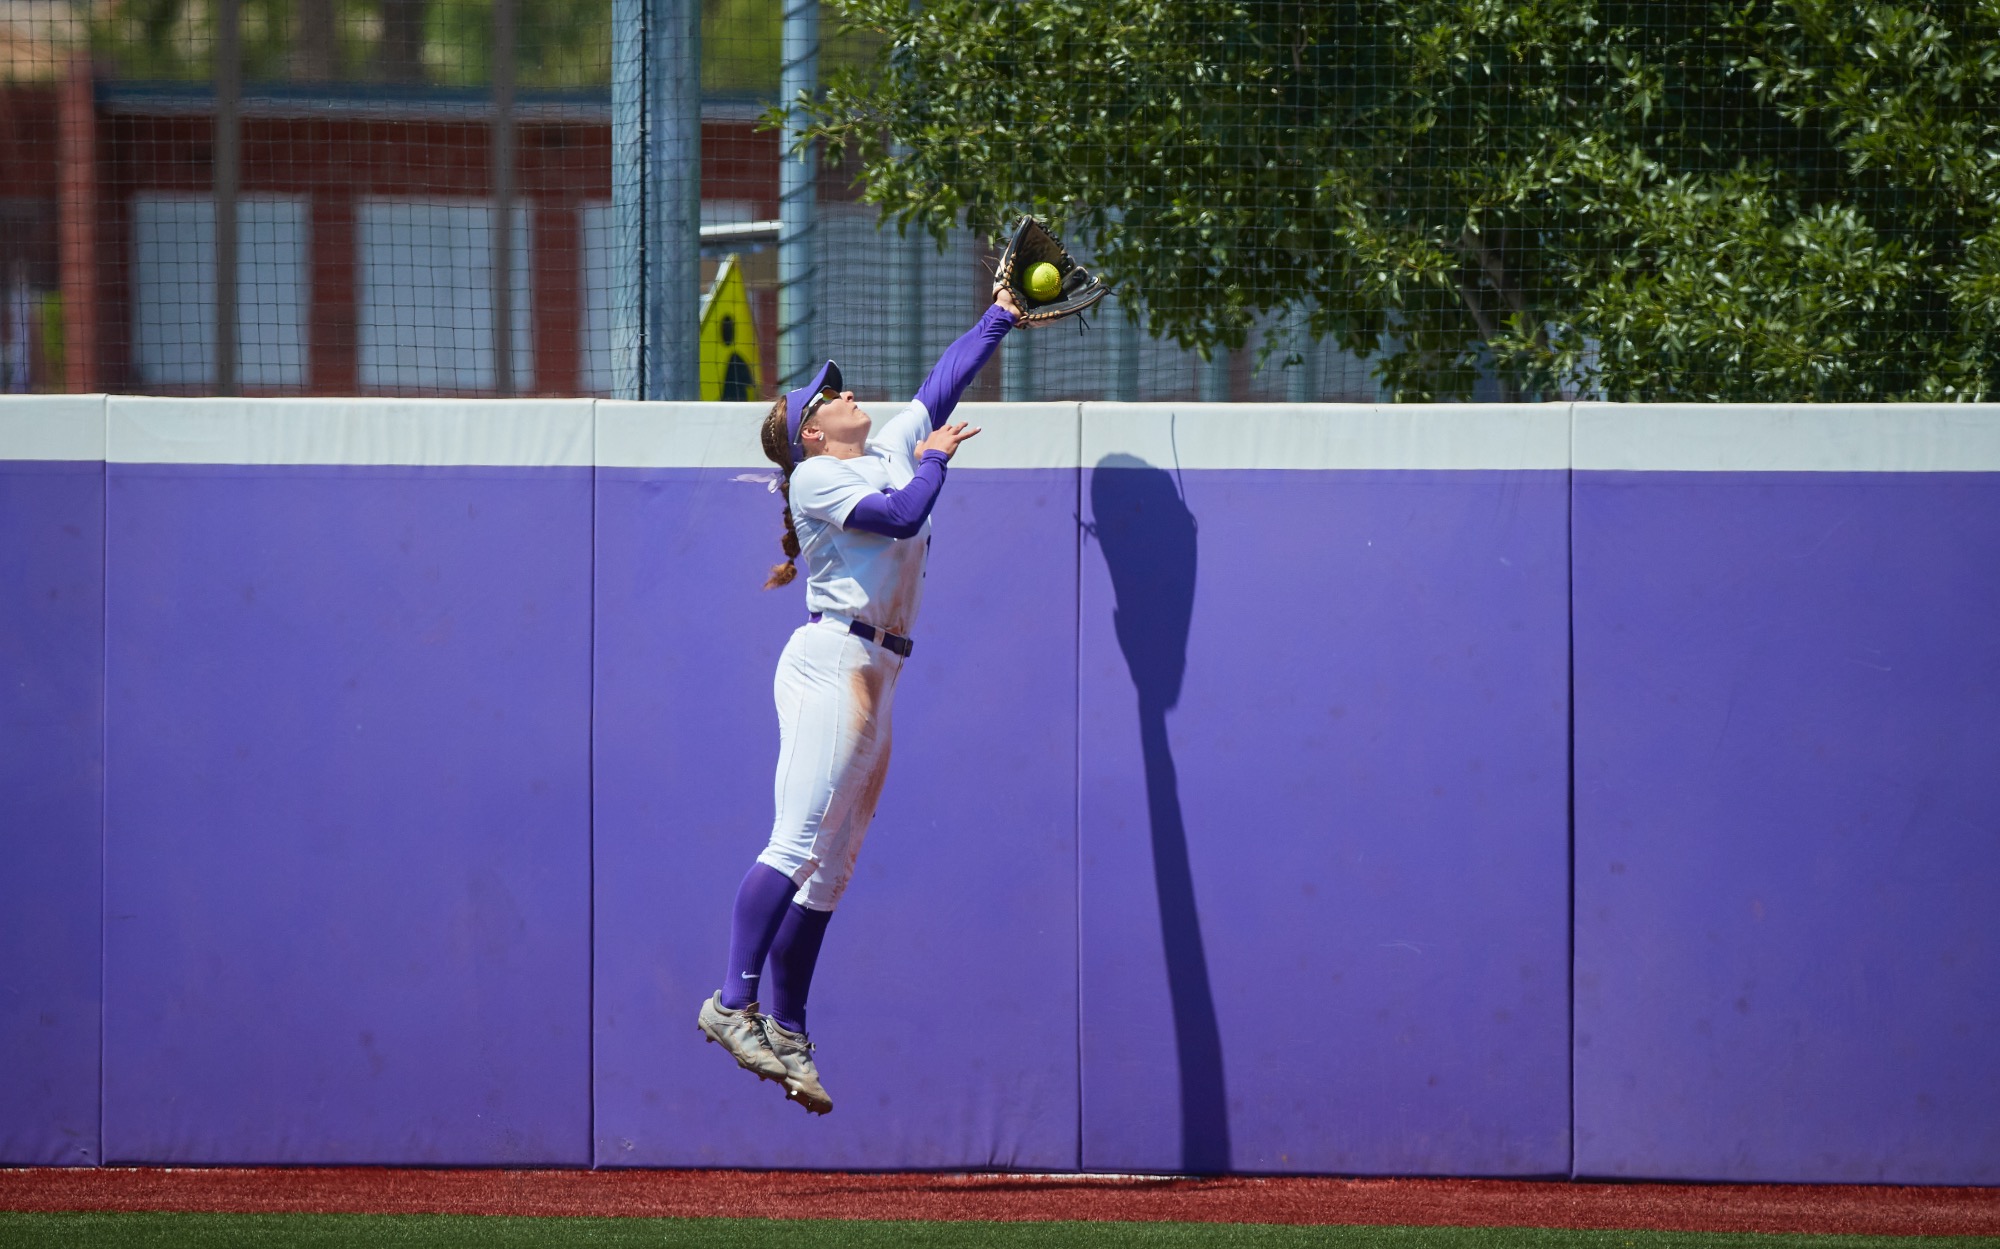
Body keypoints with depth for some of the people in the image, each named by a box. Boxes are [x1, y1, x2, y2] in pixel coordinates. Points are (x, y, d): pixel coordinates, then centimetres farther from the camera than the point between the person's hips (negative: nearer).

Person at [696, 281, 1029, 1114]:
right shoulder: (815, 477, -4)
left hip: (875, 681, 9)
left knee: (829, 873, 6)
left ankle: (786, 1037, 6)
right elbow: (901, 515, -16)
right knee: (799, 843, -19)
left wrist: (1000, 316, 28)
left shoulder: (891, 449, 20)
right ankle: (734, 1003, -25)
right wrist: (935, 458, 0)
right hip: (830, 662, -9)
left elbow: (943, 385, 28)